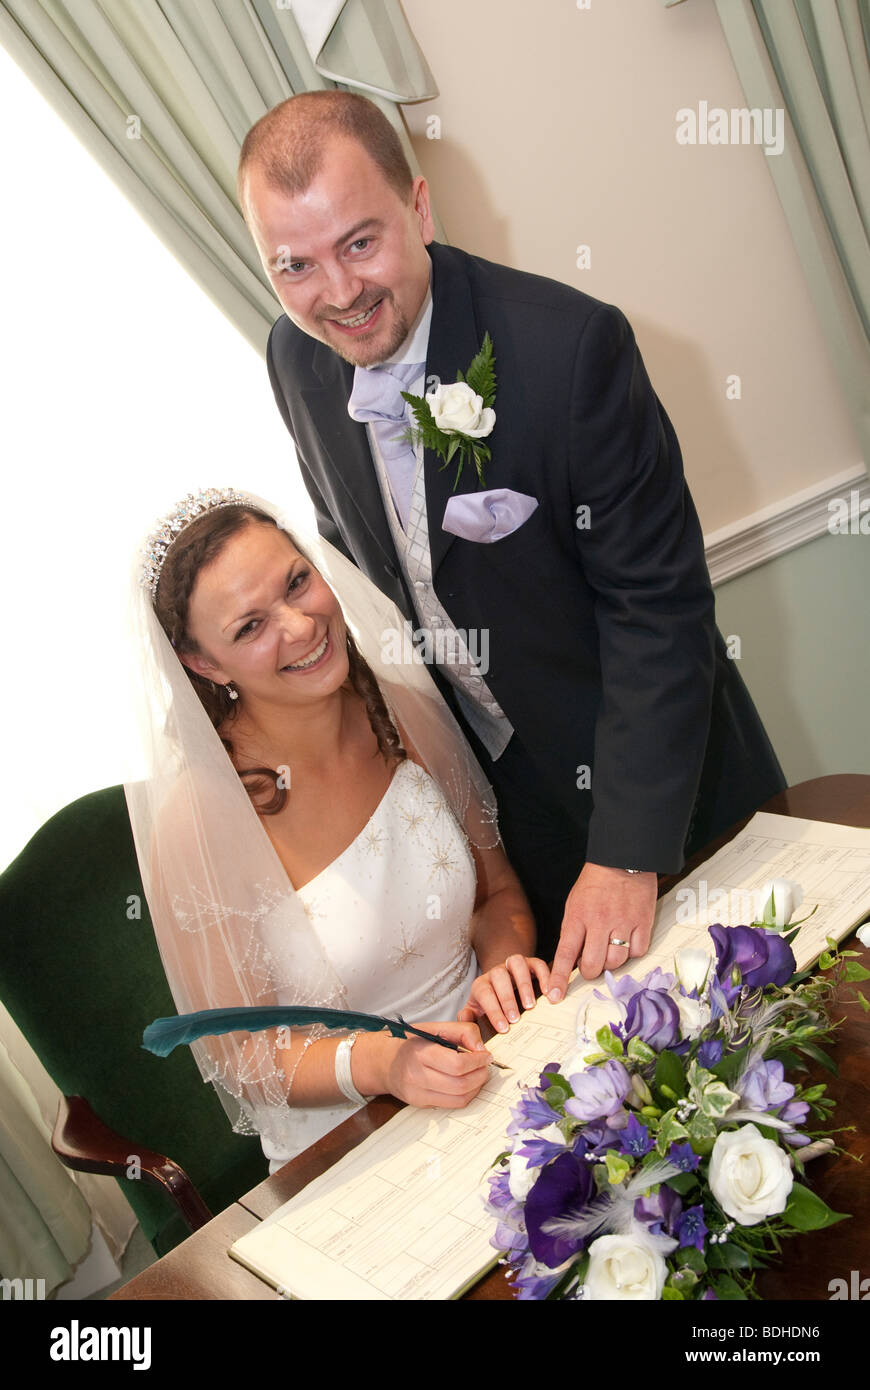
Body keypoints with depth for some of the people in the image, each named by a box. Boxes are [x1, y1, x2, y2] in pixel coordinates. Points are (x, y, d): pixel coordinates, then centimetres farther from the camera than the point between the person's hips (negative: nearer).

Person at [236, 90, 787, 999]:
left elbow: (656, 602, -23)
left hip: (659, 783, -4)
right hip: (482, 783, 5)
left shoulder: (570, 344, -27)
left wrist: (628, 854, -24)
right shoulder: (294, 360, -8)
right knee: (556, 1001, 24)